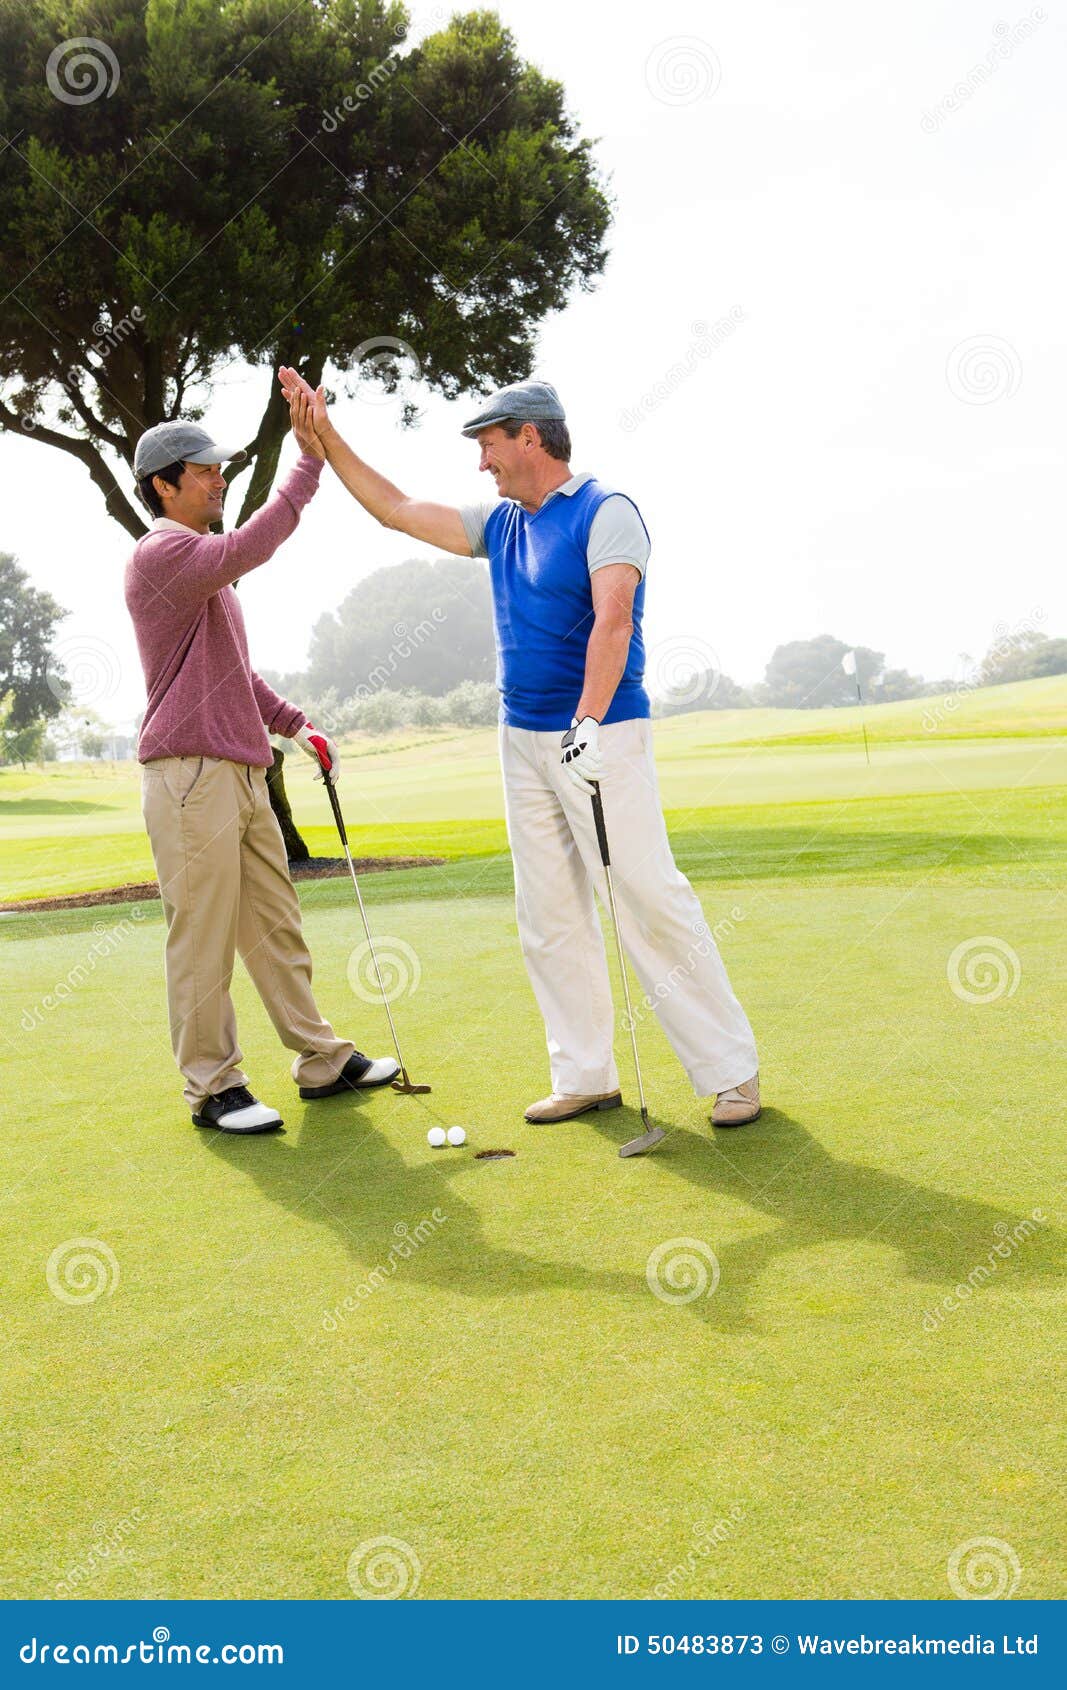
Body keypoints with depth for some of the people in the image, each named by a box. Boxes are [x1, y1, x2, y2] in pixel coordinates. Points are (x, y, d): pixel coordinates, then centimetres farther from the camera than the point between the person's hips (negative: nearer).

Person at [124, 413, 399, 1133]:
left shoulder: (207, 567, 22)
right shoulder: (161, 554, -9)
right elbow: (250, 547, -26)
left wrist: (291, 722, 17)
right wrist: (311, 460, -22)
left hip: (243, 772, 10)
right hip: (190, 776, -10)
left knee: (277, 925, 14)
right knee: (203, 940, -3)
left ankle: (322, 1060, 23)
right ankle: (213, 1087, 7)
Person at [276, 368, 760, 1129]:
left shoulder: (606, 511, -8)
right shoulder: (500, 524, 15)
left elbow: (612, 620, -21)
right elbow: (398, 510, 22)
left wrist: (589, 724, -31)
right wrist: (326, 438, 18)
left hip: (600, 735, -8)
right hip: (523, 741, 8)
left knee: (650, 898, -10)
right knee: (549, 917, 6)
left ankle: (731, 1069, -1)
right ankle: (586, 1076, 13)